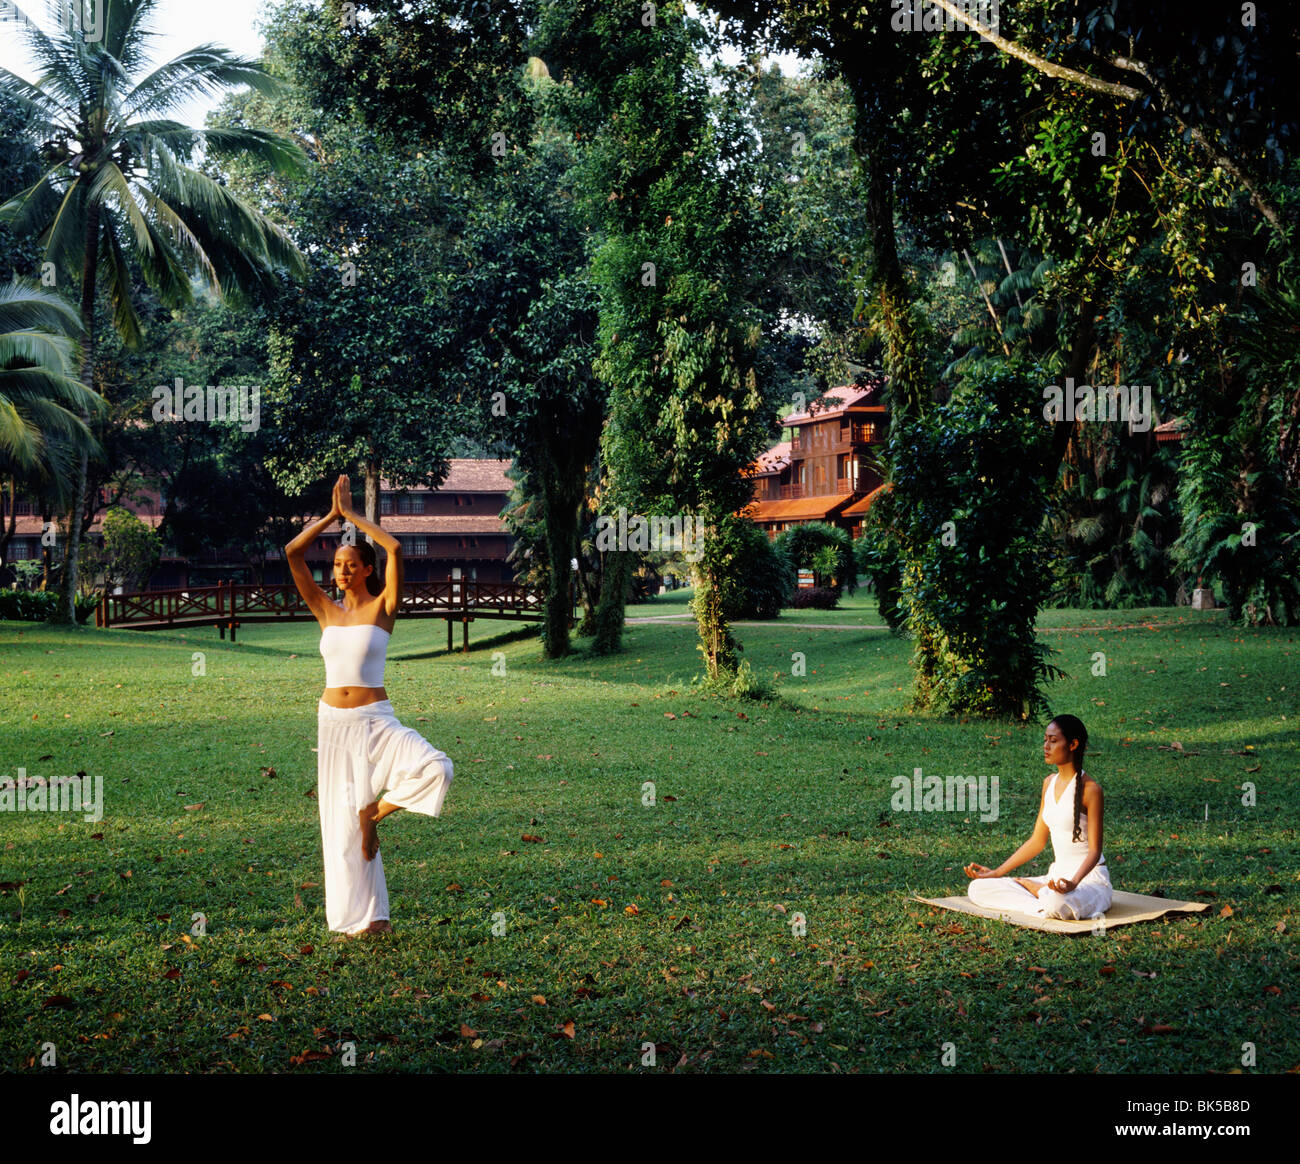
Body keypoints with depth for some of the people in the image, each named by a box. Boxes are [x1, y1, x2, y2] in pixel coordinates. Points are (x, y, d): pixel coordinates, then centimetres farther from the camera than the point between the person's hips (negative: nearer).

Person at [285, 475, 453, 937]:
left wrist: (352, 514, -8)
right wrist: (332, 515, 1)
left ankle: (374, 812, -2)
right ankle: (359, 916, 16)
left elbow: (395, 549, -16)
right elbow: (292, 552, 1)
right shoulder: (326, 610, 7)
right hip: (333, 721, 3)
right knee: (341, 821, 5)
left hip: (375, 720, -3)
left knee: (435, 768, -28)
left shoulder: (383, 607, -2)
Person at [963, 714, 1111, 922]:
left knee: (1056, 904, -42)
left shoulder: (1090, 788, -12)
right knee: (978, 888, -6)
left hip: (1090, 878, -7)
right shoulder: (1049, 783, 11)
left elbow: (1094, 850, -15)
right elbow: (1037, 841, 15)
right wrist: (996, 873, 11)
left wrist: (1074, 883, -33)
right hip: (1057, 877, 7)